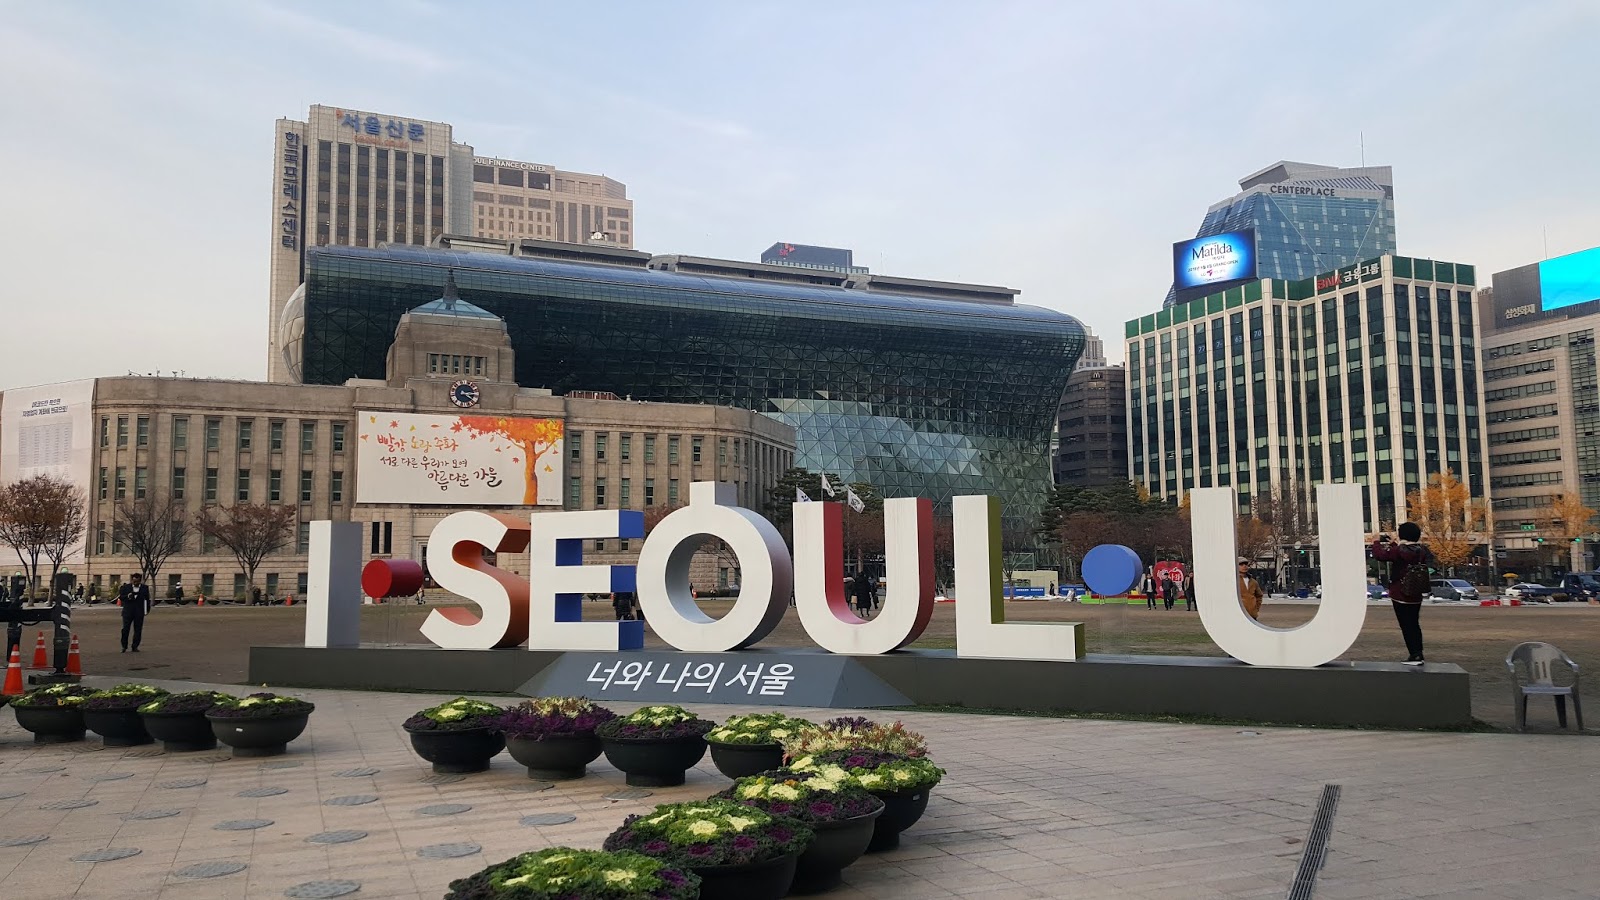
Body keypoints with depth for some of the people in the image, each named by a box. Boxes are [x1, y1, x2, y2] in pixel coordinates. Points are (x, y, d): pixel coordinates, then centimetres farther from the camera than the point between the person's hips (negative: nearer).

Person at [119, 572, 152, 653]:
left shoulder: (145, 588, 5)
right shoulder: (126, 587, 4)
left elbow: (147, 598, 10)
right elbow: (120, 597, 3)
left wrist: (148, 608, 6)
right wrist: (127, 597, -16)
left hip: (139, 612, 0)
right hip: (127, 612, 0)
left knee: (138, 630, 2)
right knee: (125, 629, -2)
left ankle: (135, 647, 11)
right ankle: (124, 646, 11)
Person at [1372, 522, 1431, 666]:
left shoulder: (1399, 551, -19)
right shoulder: (1421, 551, 3)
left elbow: (1379, 555, -17)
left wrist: (1377, 542, 0)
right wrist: (1392, 544, 24)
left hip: (1400, 595, -7)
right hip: (1417, 595, 7)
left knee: (1406, 626, -2)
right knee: (1414, 624, 17)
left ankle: (1415, 655, -4)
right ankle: (1418, 654, 21)